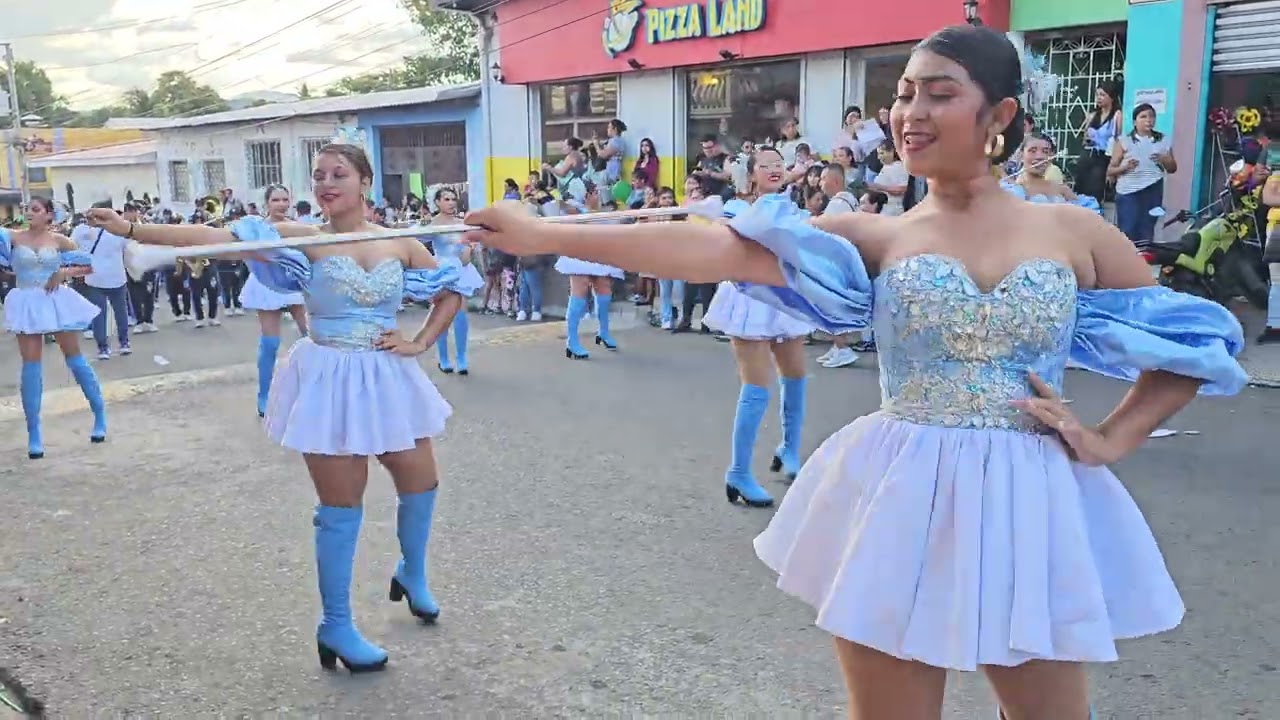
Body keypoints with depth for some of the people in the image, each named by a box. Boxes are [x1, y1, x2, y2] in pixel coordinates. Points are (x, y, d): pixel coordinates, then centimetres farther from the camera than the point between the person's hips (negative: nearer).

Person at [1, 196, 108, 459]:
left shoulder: (59, 240, 0)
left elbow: (89, 266, 5)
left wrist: (64, 272, -8)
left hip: (56, 301, 0)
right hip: (28, 304, 0)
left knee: (75, 359, 7)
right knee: (31, 365, 0)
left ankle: (100, 415, 21)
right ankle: (33, 434, 6)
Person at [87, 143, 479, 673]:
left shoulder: (401, 244, 2)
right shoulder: (304, 238, -7)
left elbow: (452, 289, 12)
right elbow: (221, 238, -18)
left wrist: (420, 343, 0)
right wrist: (133, 229, -28)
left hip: (386, 379, 4)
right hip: (329, 382, -4)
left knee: (420, 484, 13)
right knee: (341, 505, 1)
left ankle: (412, 574, 43)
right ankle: (336, 628, 16)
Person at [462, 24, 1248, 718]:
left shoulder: (1076, 233, 2)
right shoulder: (876, 238, -1)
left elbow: (1189, 341, 12)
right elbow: (719, 250, -12)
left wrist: (1111, 441, -1)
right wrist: (545, 236, -19)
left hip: (1032, 513, 1)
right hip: (902, 508, -1)